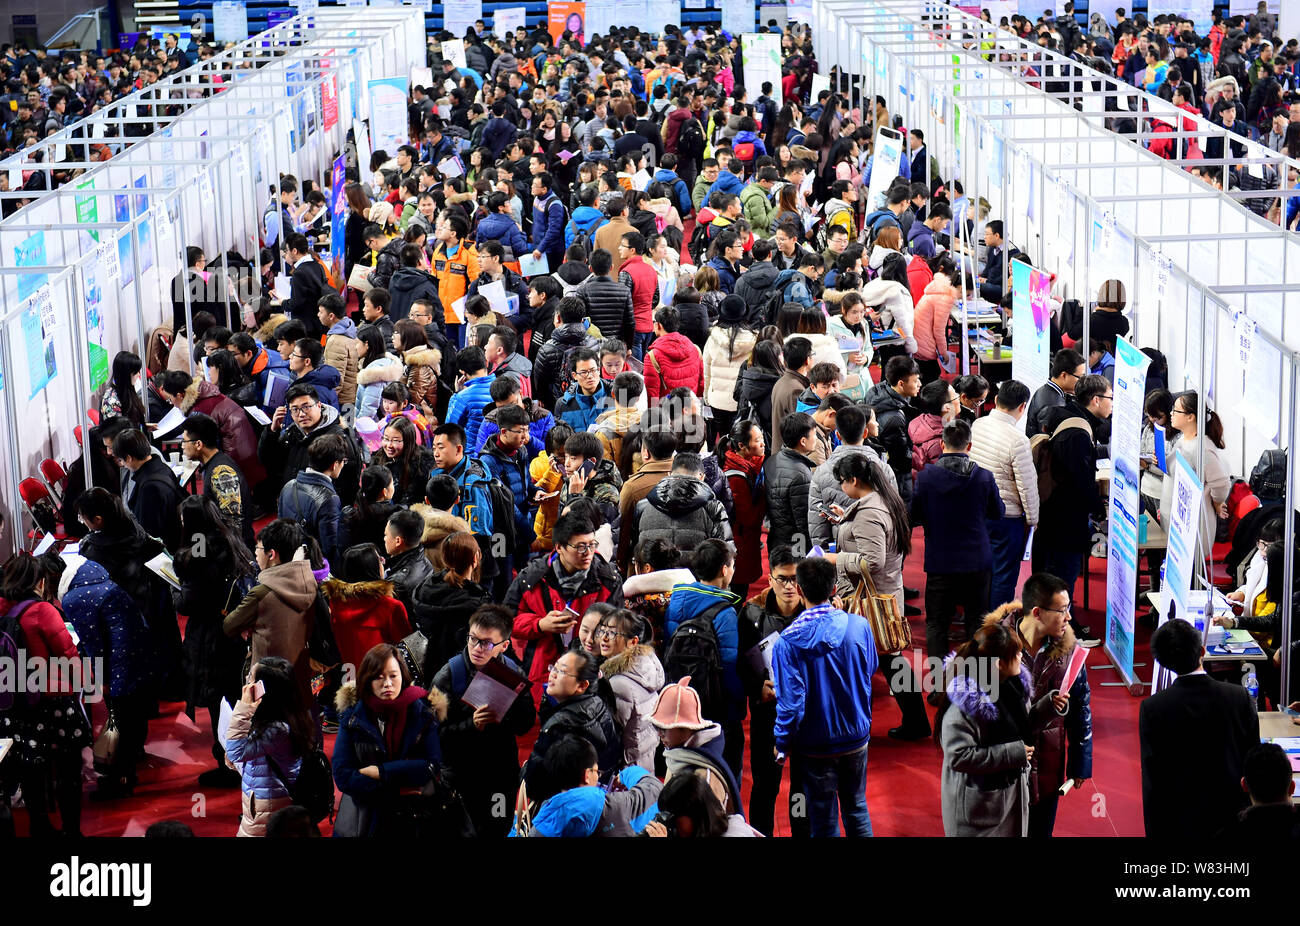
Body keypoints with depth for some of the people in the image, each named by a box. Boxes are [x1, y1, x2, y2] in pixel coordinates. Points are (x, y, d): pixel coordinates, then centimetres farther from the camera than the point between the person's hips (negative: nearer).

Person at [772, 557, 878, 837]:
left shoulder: (788, 642, -20)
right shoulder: (859, 626, -11)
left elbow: (790, 701, -18)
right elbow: (871, 670, 6)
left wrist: (782, 745, -5)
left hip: (816, 746, -3)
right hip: (857, 737, 3)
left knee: (823, 821, 10)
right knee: (856, 809, 21)